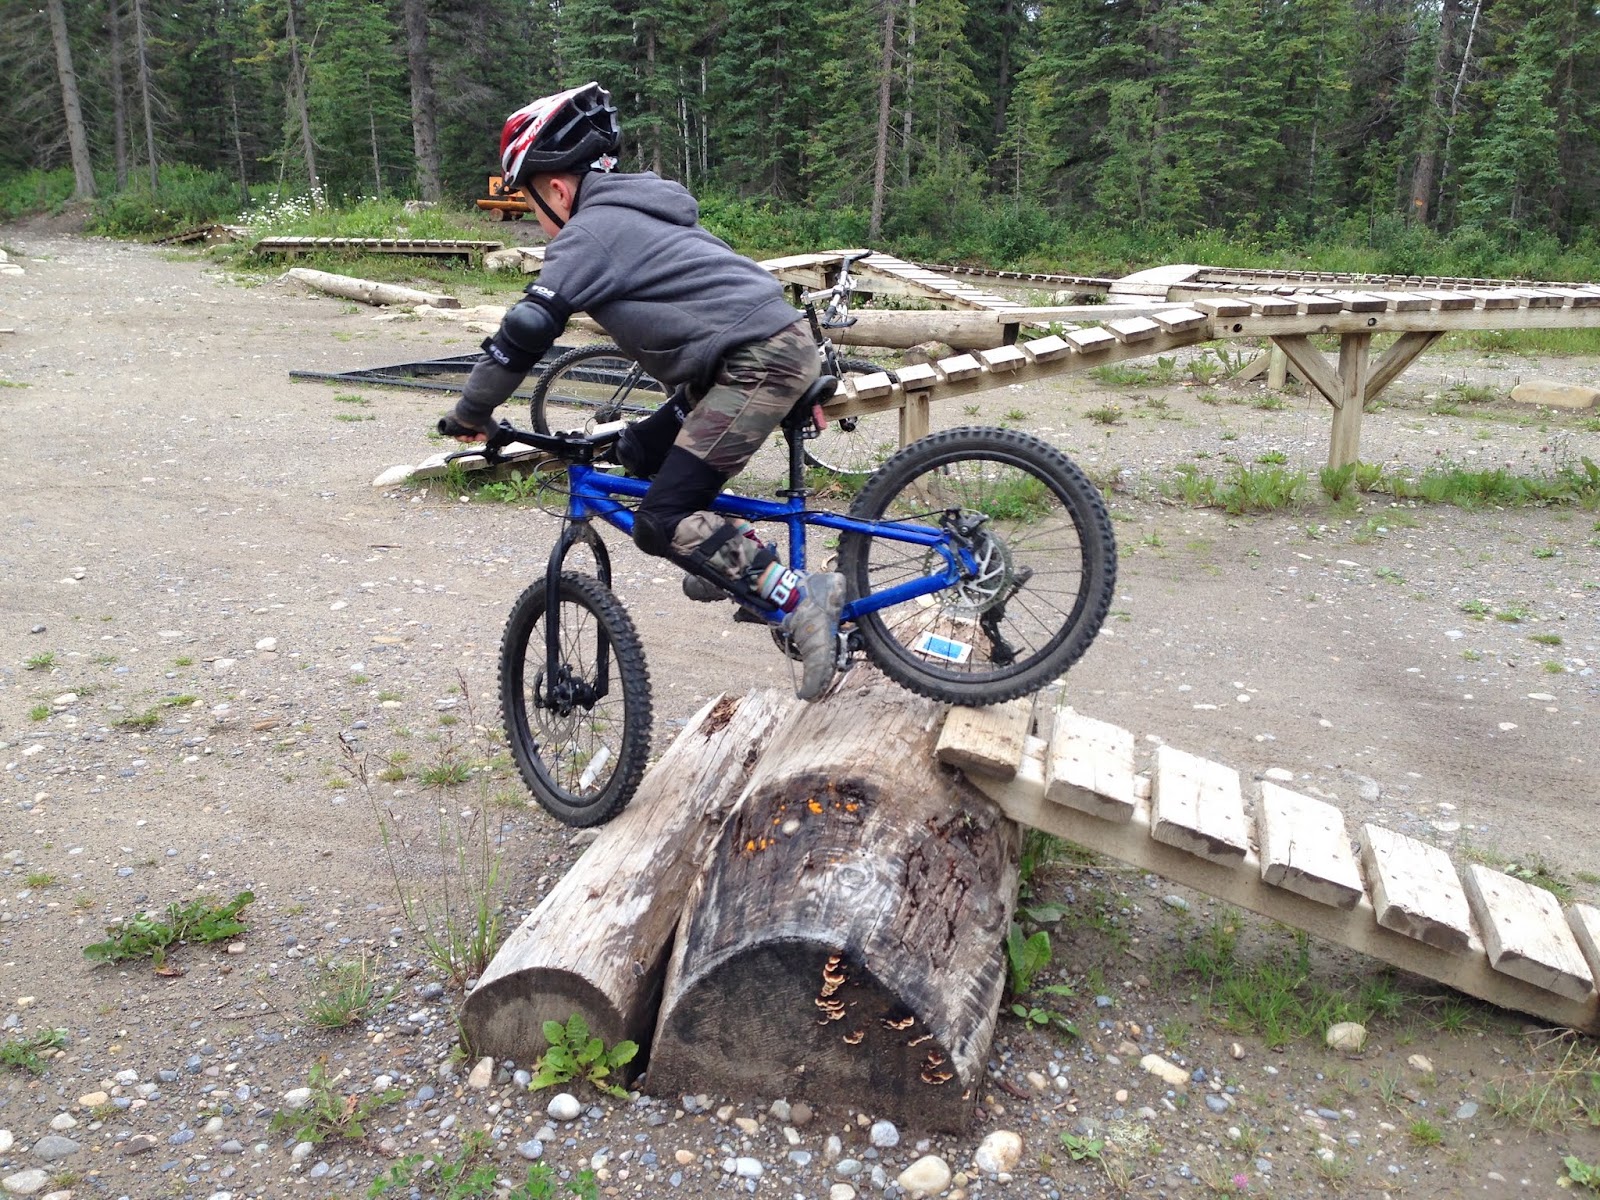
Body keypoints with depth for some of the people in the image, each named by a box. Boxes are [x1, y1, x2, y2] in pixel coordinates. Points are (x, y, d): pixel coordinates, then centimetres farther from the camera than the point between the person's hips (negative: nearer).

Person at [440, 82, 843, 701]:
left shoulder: (592, 231, -6)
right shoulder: (636, 212, 24)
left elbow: (526, 330, -13)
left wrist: (470, 412, 0)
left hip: (760, 360, -10)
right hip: (778, 342, 10)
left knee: (659, 523, -12)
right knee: (640, 453, 20)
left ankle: (801, 596, -14)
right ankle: (732, 562, 26)